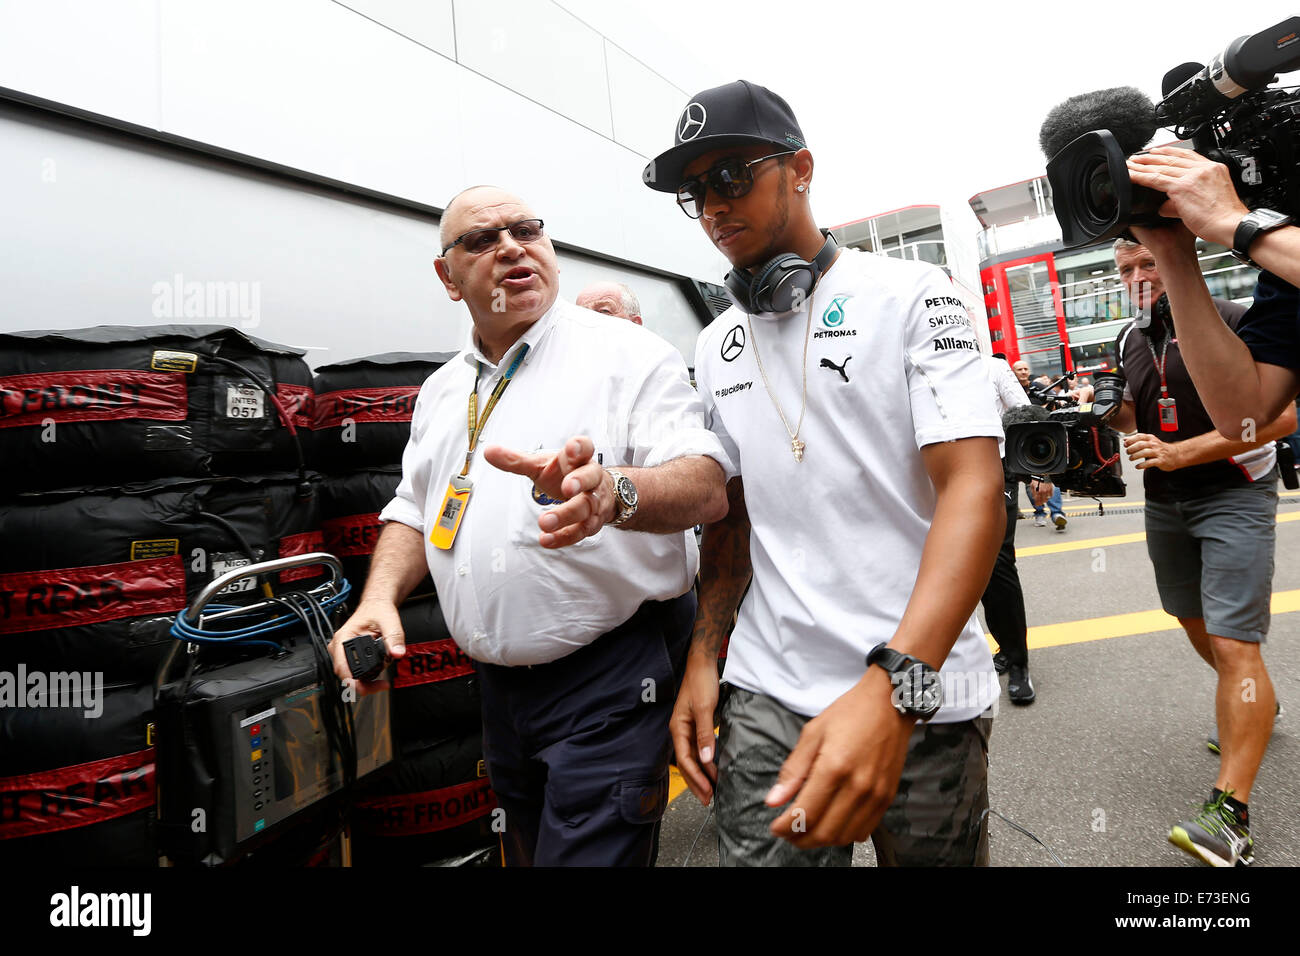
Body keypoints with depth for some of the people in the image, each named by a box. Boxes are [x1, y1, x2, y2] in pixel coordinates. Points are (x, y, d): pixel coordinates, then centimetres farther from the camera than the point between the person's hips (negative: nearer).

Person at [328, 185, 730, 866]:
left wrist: (612, 493, -41)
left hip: (610, 681, -6)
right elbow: (415, 508, 17)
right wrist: (380, 595, -2)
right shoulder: (441, 390, 12)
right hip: (500, 684, 7)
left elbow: (709, 485, -21)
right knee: (525, 850, 24)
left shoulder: (628, 355, -9)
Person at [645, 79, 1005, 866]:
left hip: (921, 692, -3)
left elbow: (974, 488, -17)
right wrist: (704, 660, 2)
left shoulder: (910, 296, -6)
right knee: (758, 852, 8)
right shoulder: (716, 347, 9)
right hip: (766, 692, 4)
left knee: (937, 851, 15)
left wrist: (891, 688, -30)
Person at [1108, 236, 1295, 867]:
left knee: (1233, 645, -12)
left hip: (1234, 494, -7)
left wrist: (1178, 453, -23)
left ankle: (1229, 814, -9)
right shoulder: (1129, 341, 8)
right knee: (1198, 628, 19)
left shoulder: (1231, 323, -11)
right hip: (1164, 504, 7)